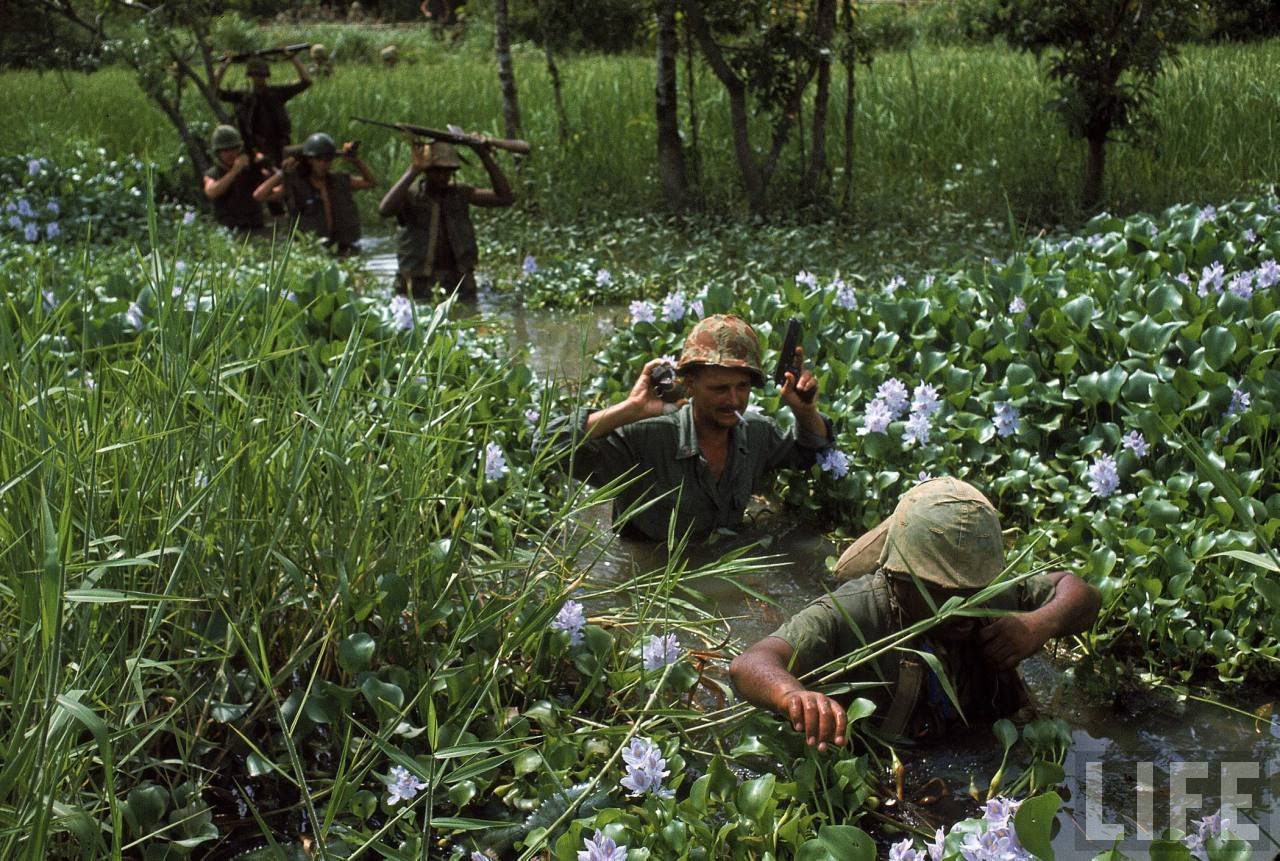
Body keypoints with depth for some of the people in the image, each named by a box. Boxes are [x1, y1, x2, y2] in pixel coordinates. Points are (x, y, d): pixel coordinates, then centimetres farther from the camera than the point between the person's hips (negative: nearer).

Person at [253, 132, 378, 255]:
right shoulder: (295, 185, 0)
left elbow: (371, 182, 21)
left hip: (342, 249, 3)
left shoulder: (339, 180, 12)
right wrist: (283, 172, -8)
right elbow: (258, 196, -8)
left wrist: (356, 160, 8)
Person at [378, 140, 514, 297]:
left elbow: (505, 197, -2)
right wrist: (413, 171, -29)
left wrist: (486, 157, -9)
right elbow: (385, 210, -27)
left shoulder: (460, 193, 5)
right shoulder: (410, 195, -5)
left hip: (459, 282, 3)